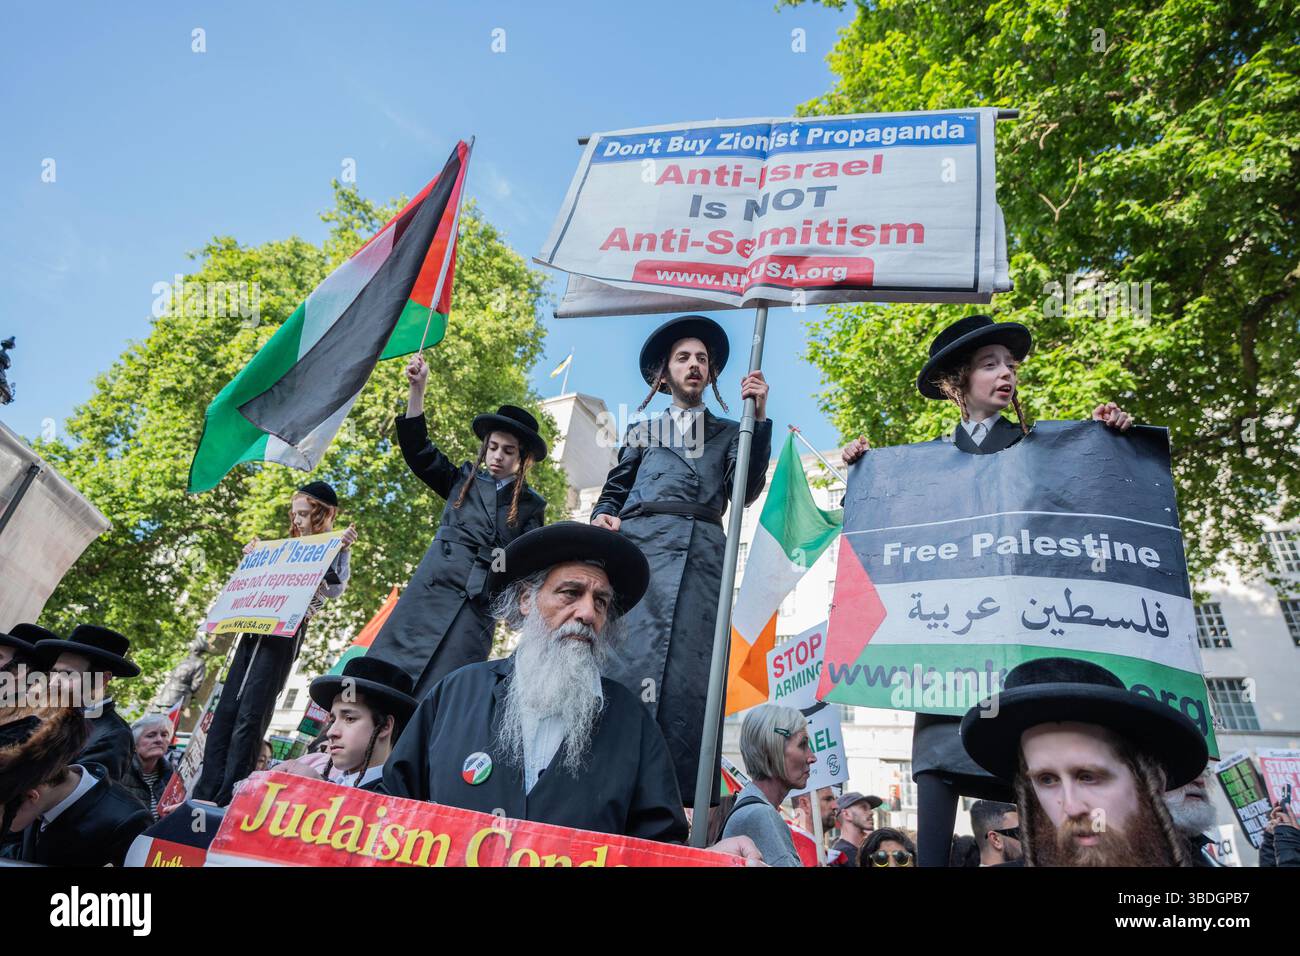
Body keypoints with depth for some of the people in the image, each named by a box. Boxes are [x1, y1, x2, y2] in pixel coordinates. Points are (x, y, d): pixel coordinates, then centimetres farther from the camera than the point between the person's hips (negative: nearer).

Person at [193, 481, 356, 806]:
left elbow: (336, 589, -14)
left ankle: (226, 801, -8)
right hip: (254, 629, 8)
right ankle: (204, 795, 5)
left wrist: (344, 548, -22)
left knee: (251, 715, -11)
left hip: (285, 634, -8)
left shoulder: (334, 550, 2)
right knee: (225, 711, 3)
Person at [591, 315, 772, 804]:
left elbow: (747, 490, 7)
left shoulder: (729, 432, 24)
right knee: (619, 655, -13)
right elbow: (612, 492, 23)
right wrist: (603, 518, 0)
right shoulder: (642, 430, 28)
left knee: (688, 669, -12)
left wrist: (758, 417, -1)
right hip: (638, 545, 1)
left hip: (702, 553, 0)